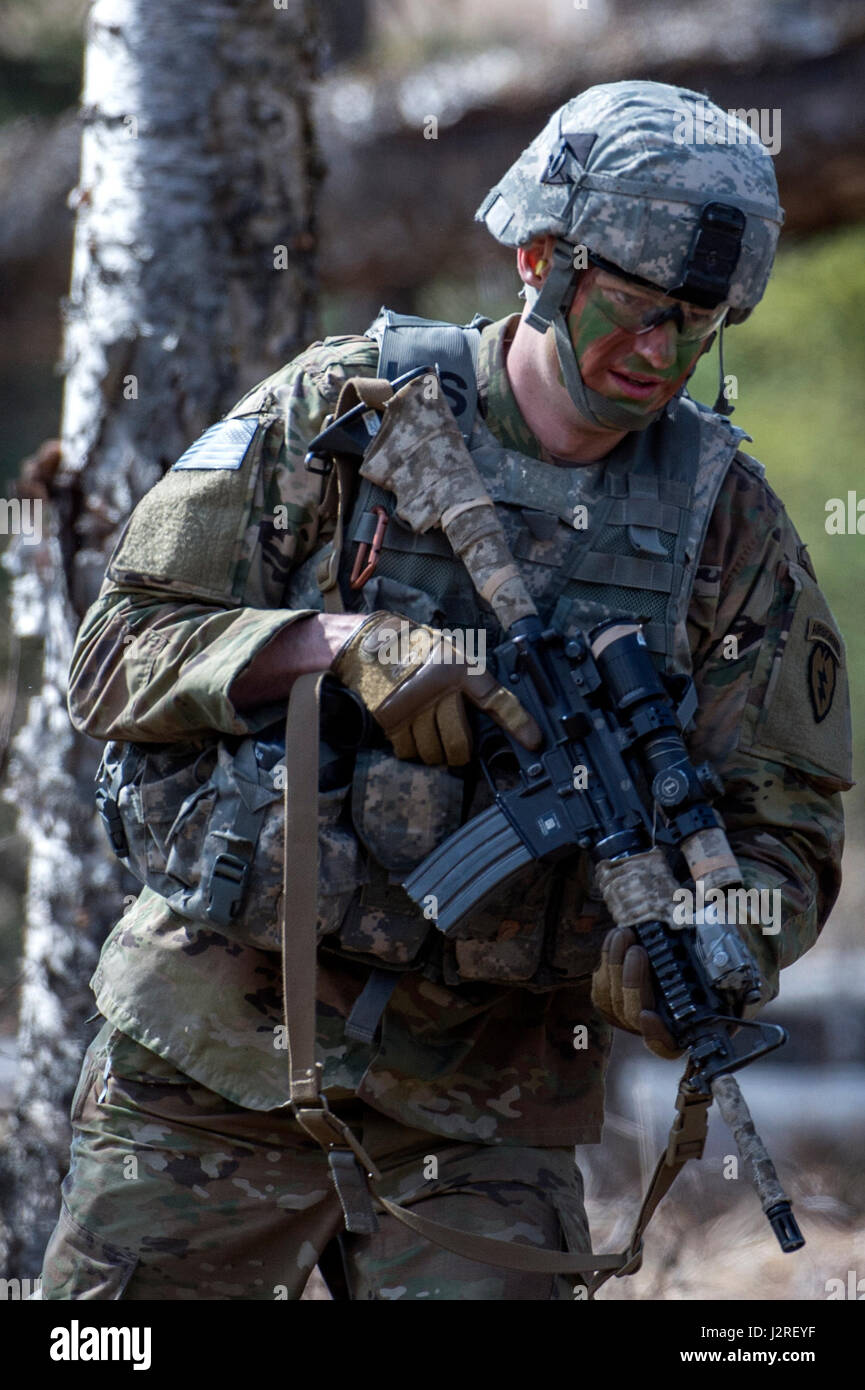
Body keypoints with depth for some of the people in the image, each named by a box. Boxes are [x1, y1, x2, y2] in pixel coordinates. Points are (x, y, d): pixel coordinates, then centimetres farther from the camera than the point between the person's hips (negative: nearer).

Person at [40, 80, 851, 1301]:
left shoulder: (725, 519, 1)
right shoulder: (339, 410, -3)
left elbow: (783, 824, 3)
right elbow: (118, 658, -5)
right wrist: (343, 644, -22)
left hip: (487, 1111, 1)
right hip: (217, 1063, -1)